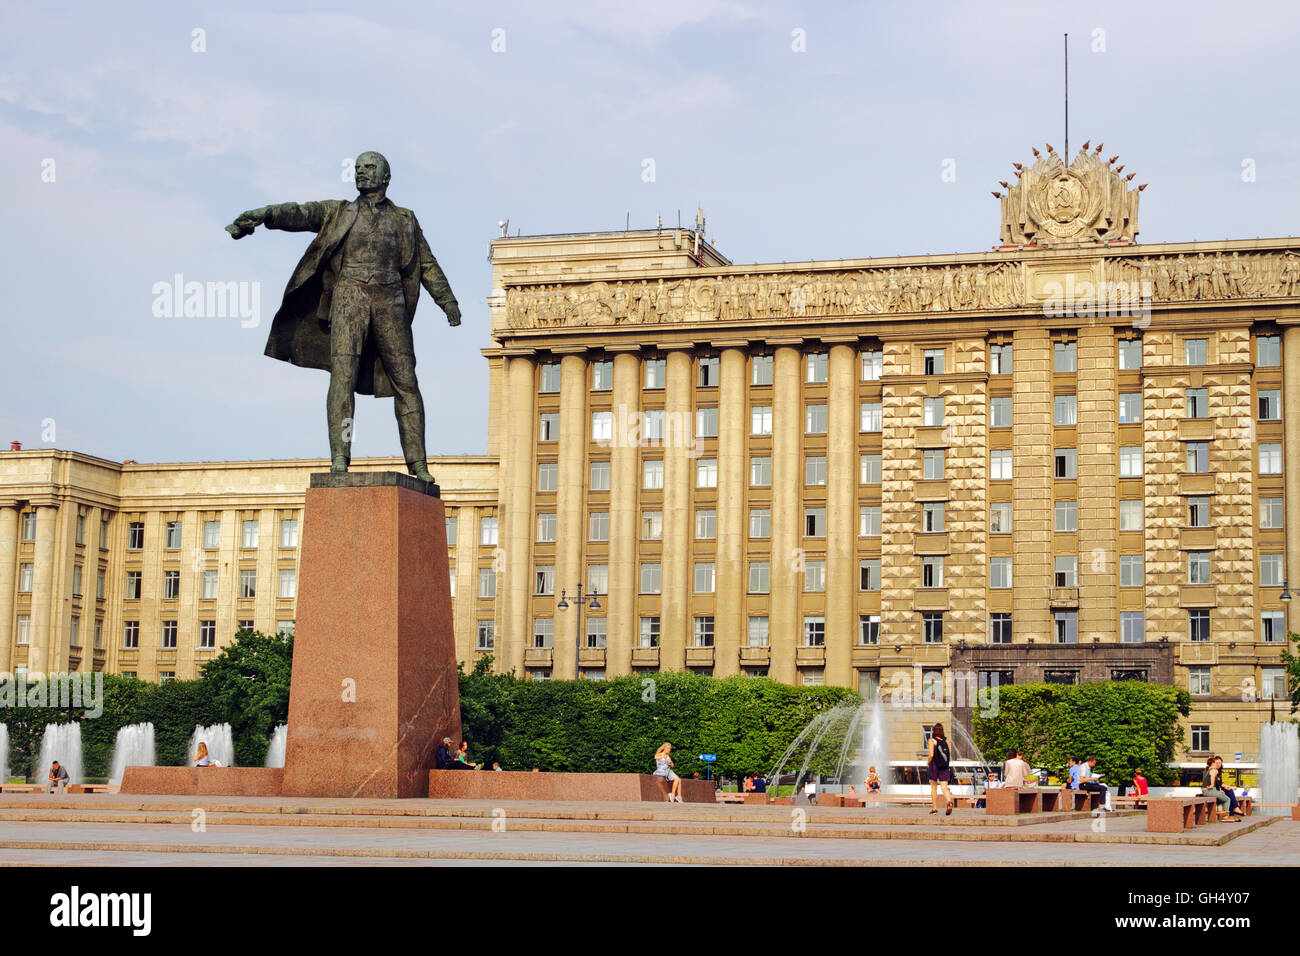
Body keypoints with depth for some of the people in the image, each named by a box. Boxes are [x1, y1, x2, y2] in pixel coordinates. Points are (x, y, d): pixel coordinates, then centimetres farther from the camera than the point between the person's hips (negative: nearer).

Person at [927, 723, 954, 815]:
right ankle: (949, 801, -32)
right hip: (945, 766, 3)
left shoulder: (932, 740, -6)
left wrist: (927, 763, 3)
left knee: (934, 787, 12)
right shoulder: (946, 740, 6)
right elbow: (949, 754, 5)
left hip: (934, 765, -3)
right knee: (944, 787, -3)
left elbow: (931, 754, -14)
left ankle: (934, 808, 16)